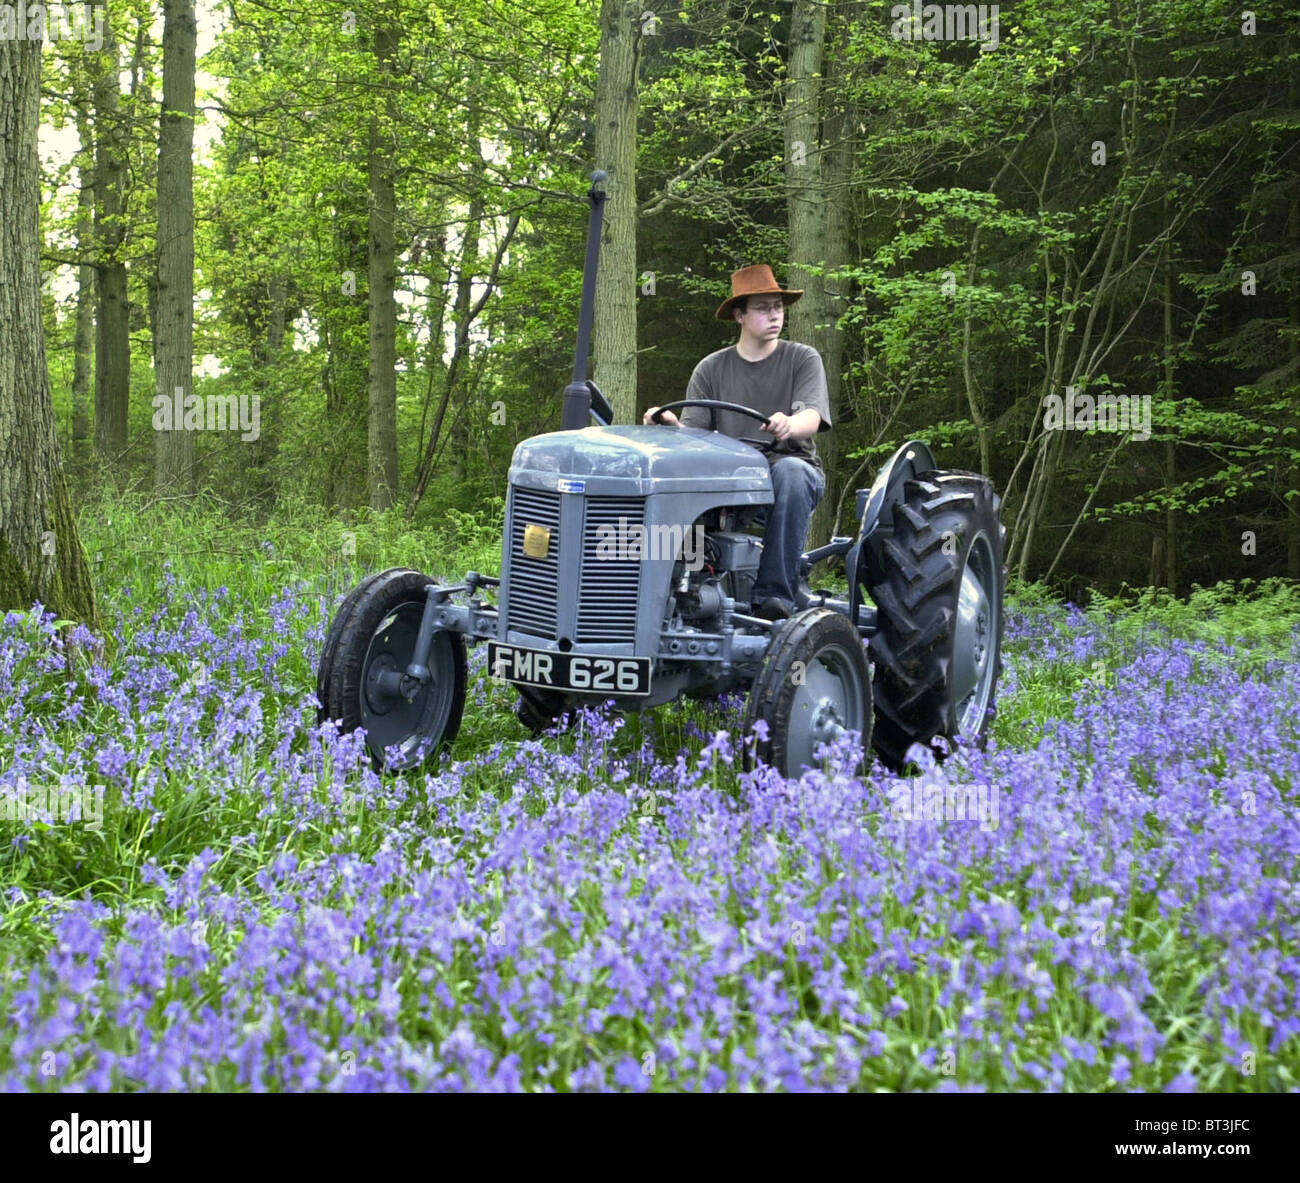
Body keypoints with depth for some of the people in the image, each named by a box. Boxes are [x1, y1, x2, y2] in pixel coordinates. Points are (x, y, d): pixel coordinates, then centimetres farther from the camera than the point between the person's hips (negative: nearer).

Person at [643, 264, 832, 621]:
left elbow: (812, 418, -12)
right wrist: (670, 424, -24)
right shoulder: (712, 369, 11)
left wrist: (789, 426, -37)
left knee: (789, 470, -38)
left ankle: (775, 593, -37)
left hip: (795, 472, -1)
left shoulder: (803, 359, 6)